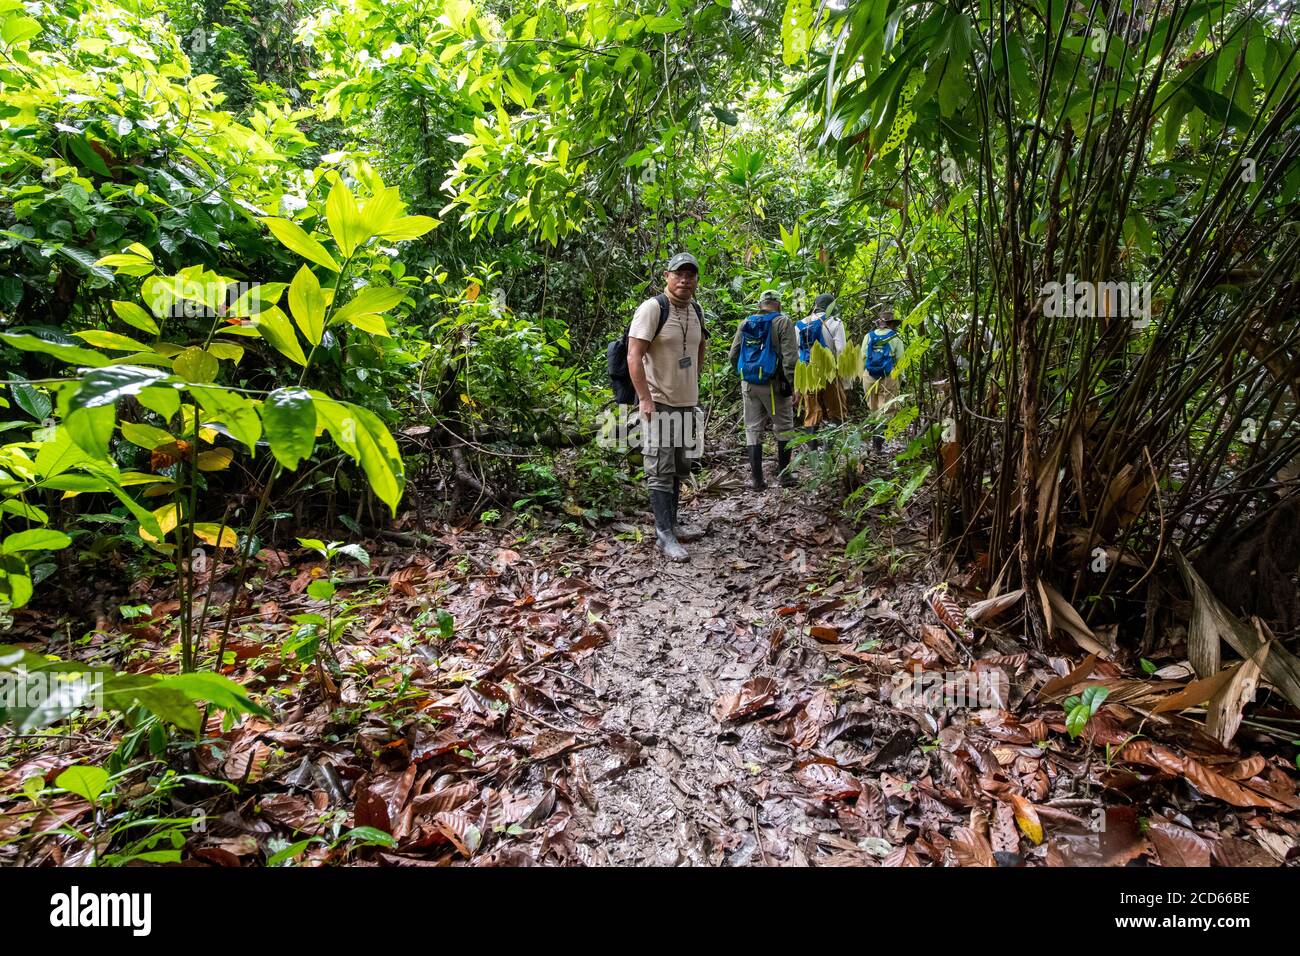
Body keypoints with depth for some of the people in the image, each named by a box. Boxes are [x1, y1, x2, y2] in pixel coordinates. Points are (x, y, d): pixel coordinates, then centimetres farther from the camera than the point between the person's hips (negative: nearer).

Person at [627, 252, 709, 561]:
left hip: (687, 402, 8)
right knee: (661, 471, -5)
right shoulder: (652, 308, -14)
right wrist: (645, 399, -23)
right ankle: (664, 535, 1)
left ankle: (672, 525, 28)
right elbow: (634, 356, -19)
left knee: (678, 468, 16)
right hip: (658, 402, -8)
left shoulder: (696, 310, 10)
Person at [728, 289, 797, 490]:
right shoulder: (782, 322, -2)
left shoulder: (745, 324, 11)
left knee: (753, 429, 9)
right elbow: (790, 357, -12)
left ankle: (756, 478, 9)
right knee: (783, 428, 10)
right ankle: (783, 474, 13)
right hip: (773, 383, -4)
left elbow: (733, 356, 12)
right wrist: (793, 384, -10)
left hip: (748, 384, 4)